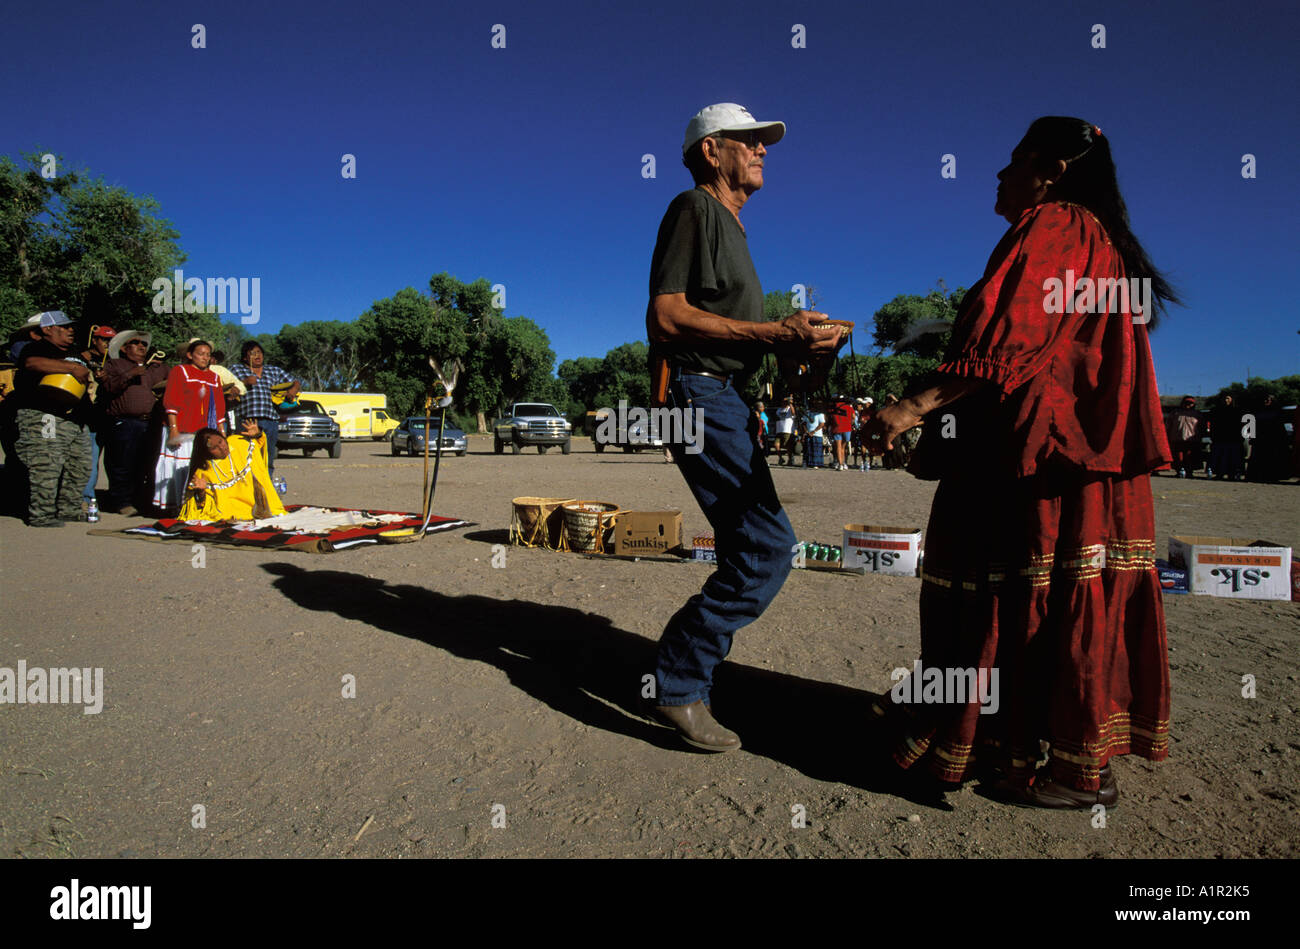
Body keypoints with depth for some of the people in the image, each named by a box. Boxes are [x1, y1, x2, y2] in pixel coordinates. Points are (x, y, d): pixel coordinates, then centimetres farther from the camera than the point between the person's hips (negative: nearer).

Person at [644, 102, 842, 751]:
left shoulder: (728, 223, 27)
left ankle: (683, 678, 20)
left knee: (751, 551, 11)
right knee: (768, 547, -15)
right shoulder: (694, 208, -4)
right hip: (699, 392, -10)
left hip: (724, 399, 10)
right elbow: (666, 315, -17)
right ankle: (680, 685, -5)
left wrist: (794, 337, 12)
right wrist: (775, 334, -22)